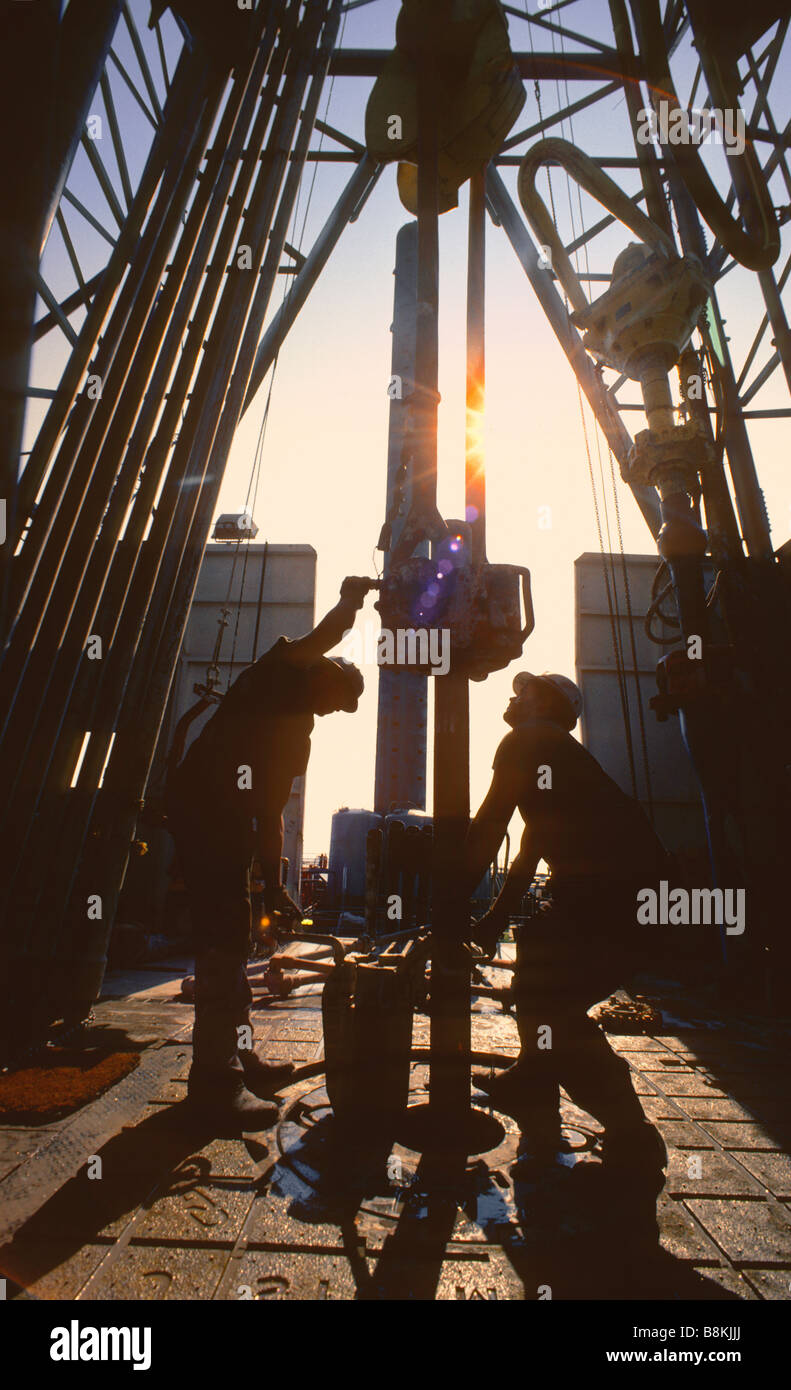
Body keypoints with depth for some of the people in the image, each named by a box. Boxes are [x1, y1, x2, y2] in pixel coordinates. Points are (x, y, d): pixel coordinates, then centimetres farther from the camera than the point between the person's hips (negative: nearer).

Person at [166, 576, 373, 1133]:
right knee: (225, 938, -11)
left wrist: (275, 886, 18)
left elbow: (271, 811, 22)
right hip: (204, 803, -10)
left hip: (227, 816, 10)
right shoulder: (280, 674, 4)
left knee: (232, 937, 15)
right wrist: (350, 601, -5)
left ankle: (235, 1056, 28)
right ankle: (216, 1080, -4)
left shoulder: (299, 732, 24)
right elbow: (319, 641, -19)